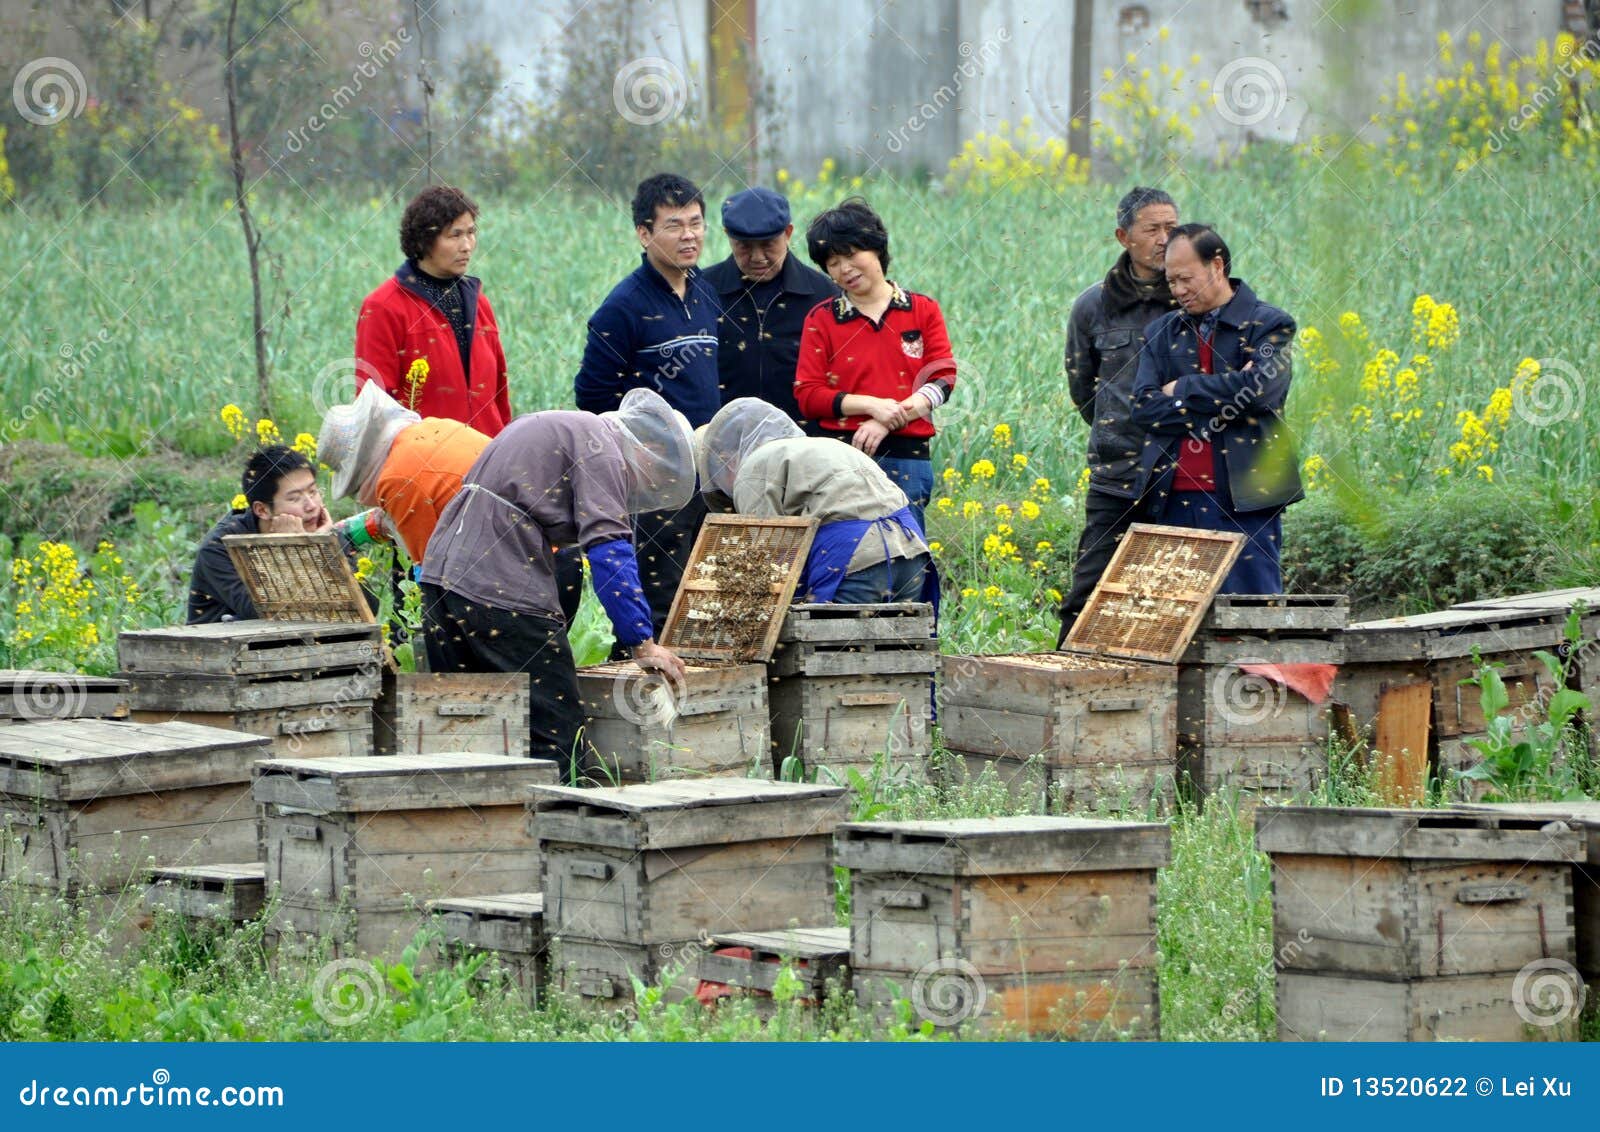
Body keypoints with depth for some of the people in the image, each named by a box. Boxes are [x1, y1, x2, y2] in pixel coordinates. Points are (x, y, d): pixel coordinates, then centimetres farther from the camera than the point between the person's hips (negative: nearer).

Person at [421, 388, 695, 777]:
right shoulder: (601, 449, -3)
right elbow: (608, 550, -12)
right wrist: (642, 644, -10)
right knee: (553, 735, -7)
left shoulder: (551, 427, 27)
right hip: (504, 590, -9)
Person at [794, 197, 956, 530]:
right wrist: (871, 405, -13)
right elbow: (808, 395, 1)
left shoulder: (923, 311, 9)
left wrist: (888, 421, -12)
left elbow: (943, 379, 1)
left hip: (907, 456, 0)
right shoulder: (821, 319, 8)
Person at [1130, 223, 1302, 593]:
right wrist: (1217, 405, -9)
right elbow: (1143, 407, 2)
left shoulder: (1268, 325, 2)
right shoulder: (1162, 332, 15)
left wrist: (1182, 389, -5)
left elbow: (1261, 387, -16)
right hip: (1175, 500, 4)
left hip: (1243, 499, -4)